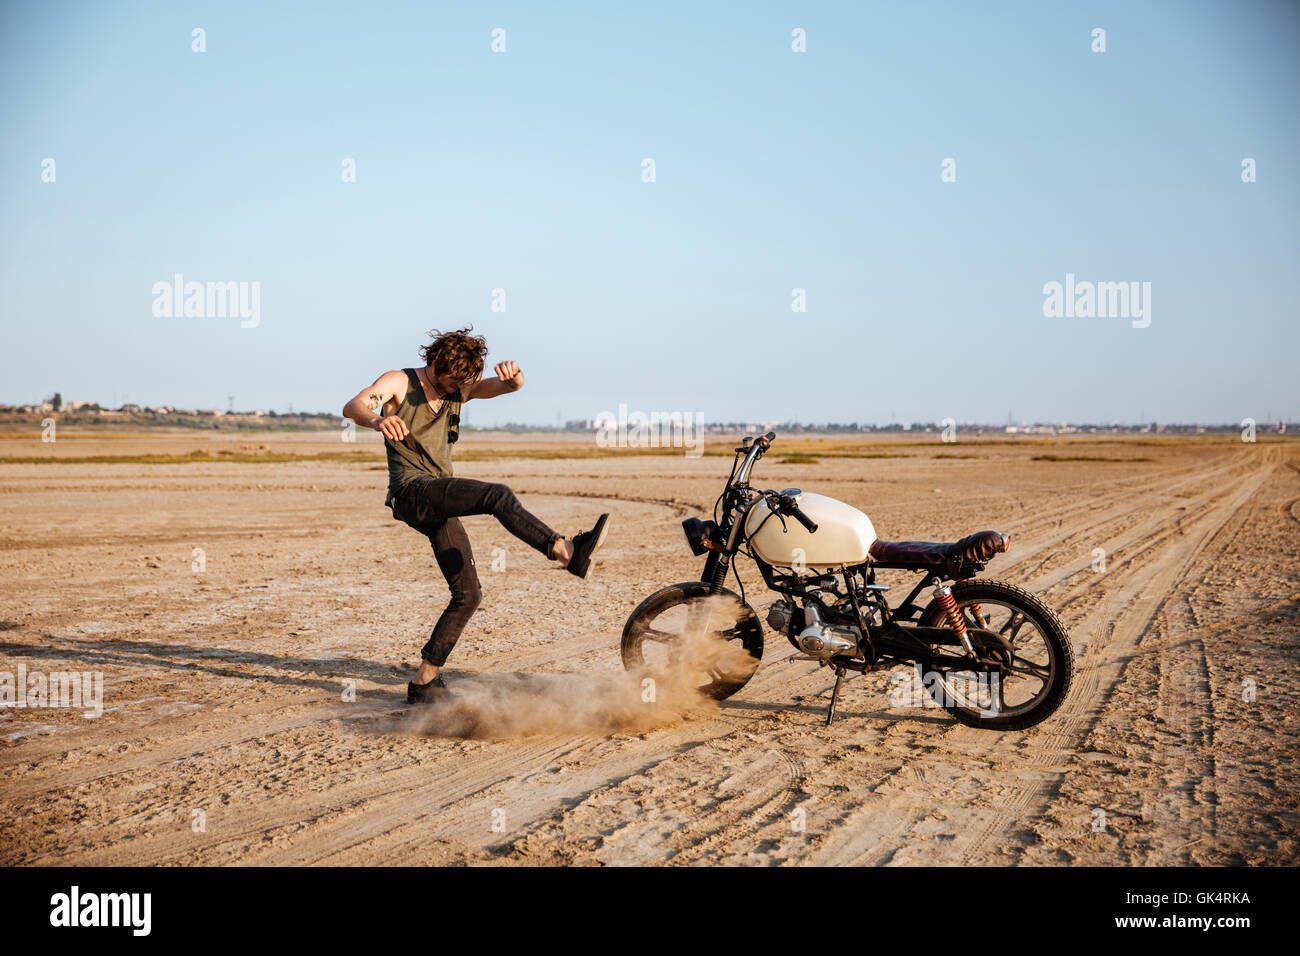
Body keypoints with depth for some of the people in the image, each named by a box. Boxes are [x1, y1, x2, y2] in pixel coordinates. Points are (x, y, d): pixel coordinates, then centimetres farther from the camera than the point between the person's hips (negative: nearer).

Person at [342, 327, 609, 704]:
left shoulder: (461, 388, 13)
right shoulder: (399, 382, -3)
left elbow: (512, 386, 0)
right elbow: (351, 407, -21)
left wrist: (512, 374, -26)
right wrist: (377, 420, -46)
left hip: (441, 506, 8)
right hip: (412, 490, -7)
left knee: (468, 594, 3)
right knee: (498, 495, -29)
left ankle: (424, 682, 9)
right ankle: (566, 550, -47)